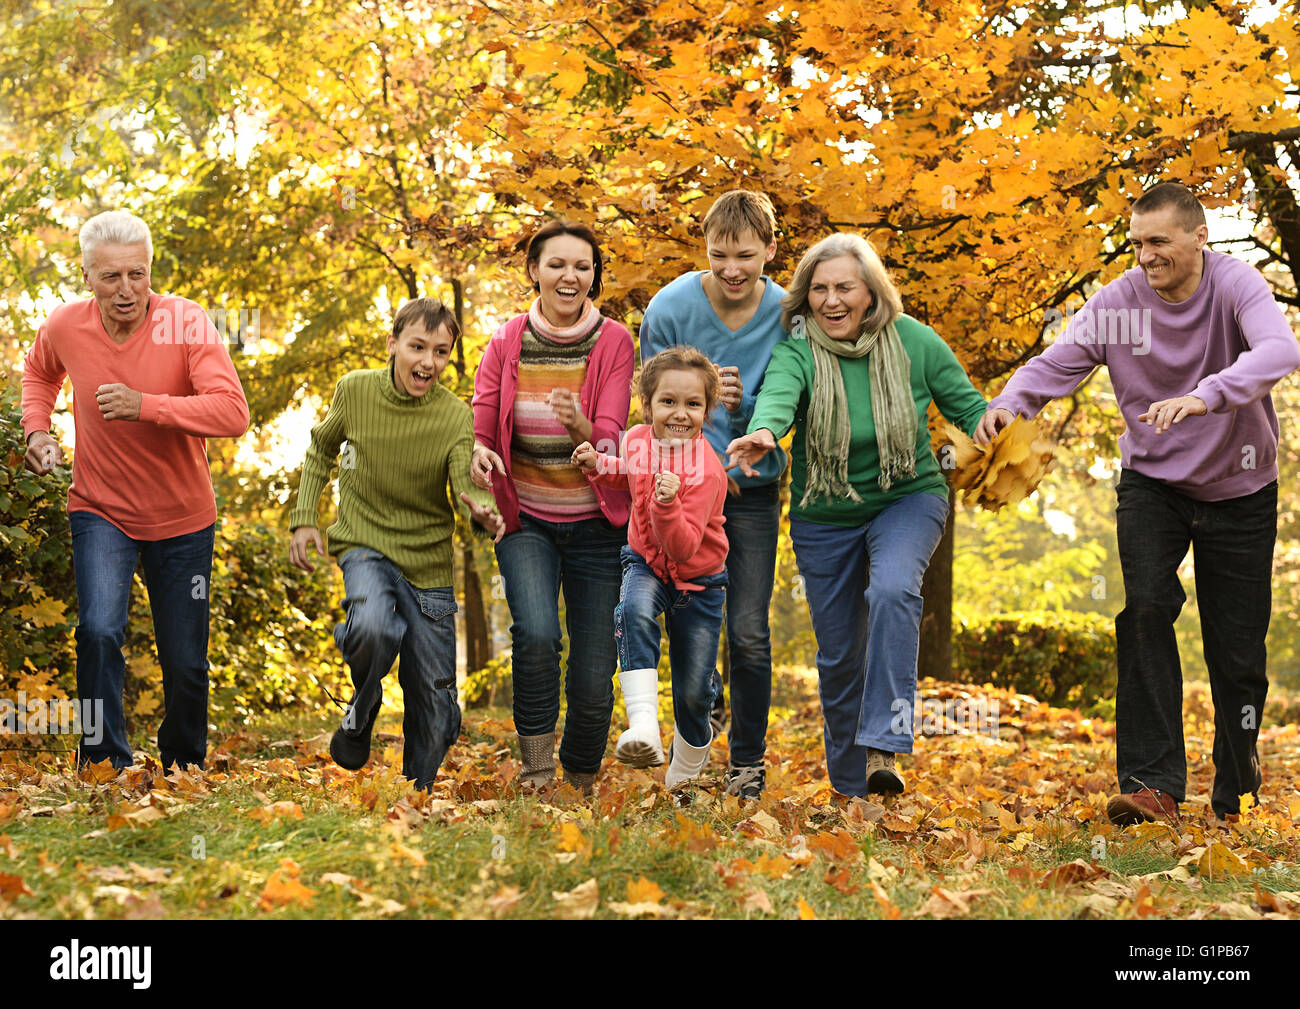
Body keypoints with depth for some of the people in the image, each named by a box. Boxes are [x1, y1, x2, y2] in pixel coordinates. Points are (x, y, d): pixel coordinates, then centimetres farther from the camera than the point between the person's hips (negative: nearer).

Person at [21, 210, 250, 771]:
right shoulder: (64, 327, -9)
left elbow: (232, 413, -30)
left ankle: (184, 771, 34)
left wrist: (144, 405, -37)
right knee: (99, 631, -24)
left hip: (182, 519, 0)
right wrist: (36, 430, 1)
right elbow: (39, 372, 17)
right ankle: (105, 765, -9)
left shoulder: (186, 323, -19)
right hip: (100, 512, 1)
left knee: (186, 664, 9)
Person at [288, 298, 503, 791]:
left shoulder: (457, 417, -12)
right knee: (373, 626, -36)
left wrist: (486, 513, -49)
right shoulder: (355, 390, -7)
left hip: (429, 565, 1)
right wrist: (304, 519, 3)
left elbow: (470, 486, -26)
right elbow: (321, 449, 12)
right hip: (365, 546, -1)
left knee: (435, 715, 3)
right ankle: (361, 711, -4)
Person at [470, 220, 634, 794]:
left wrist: (581, 428, -37)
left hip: (596, 526, 0)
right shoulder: (506, 343, -1)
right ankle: (535, 767, -8)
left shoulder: (614, 342, -5)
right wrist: (478, 455, -25)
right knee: (536, 632, -26)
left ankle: (581, 785, 24)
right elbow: (479, 430, -1)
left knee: (593, 680, -1)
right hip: (526, 522, 0)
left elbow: (610, 439, -14)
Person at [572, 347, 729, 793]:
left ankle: (686, 774, 35)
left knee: (694, 694, 3)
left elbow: (683, 547, -31)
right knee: (635, 612, -35)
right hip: (646, 562, 3)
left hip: (697, 578, -3)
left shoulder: (705, 471, -26)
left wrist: (668, 505, -47)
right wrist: (599, 465, -2)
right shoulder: (638, 440, -10)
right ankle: (644, 727, -45)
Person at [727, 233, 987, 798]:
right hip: (824, 518, 1)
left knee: (892, 589, -33)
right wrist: (763, 433, -60)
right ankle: (849, 788, 27)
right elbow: (778, 393, -37)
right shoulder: (796, 351, -15)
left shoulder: (913, 342, -10)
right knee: (839, 655, 7)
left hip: (908, 498, -1)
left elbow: (968, 407, -3)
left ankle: (883, 747, -33)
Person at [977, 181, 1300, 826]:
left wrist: (1205, 395, -54)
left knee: (1236, 645, 3)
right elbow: (1054, 365, -11)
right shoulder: (1118, 302, -11)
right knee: (1146, 607, -22)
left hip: (1239, 488, -1)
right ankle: (1152, 782, -20)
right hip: (1151, 478, 1)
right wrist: (1009, 403, -34)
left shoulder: (1236, 286, -18)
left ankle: (1235, 792, 25)